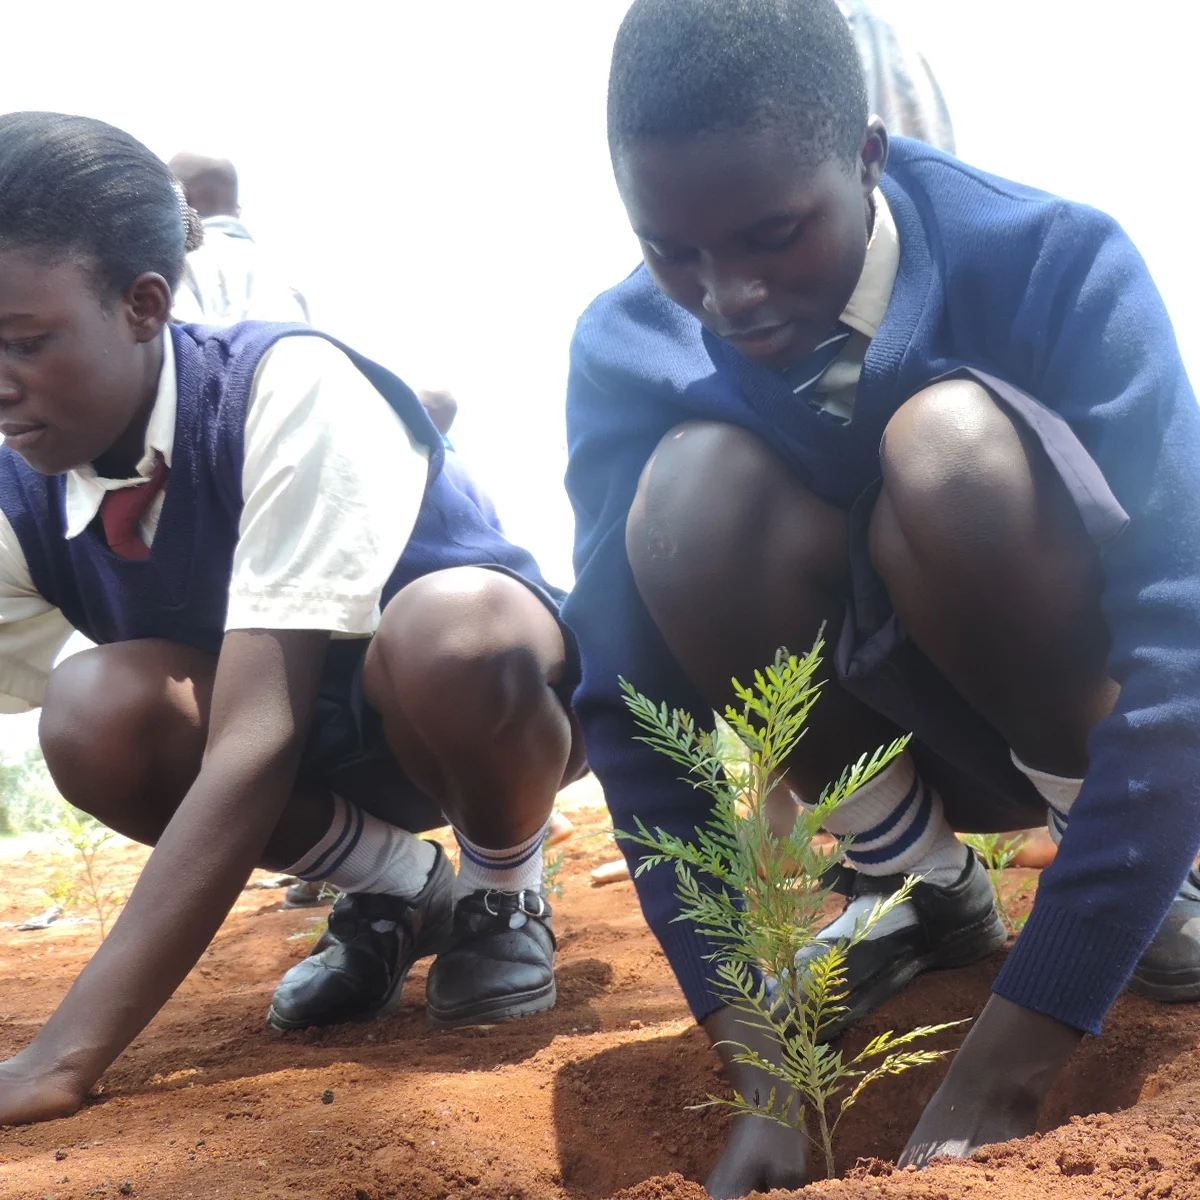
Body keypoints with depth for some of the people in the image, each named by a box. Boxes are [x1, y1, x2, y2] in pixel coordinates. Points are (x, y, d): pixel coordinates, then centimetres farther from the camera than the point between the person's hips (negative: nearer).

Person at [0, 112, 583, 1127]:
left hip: (481, 695, -5)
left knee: (447, 629, -40)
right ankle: (396, 889, 2)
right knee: (94, 711, -26)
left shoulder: (285, 390, -31)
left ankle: (503, 893, -5)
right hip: (330, 742, 5)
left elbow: (256, 739, -38)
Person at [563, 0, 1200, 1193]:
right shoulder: (626, 355, -17)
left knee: (948, 447, -33)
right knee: (691, 500, -29)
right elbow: (630, 704, -21)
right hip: (874, 727, 3)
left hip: (1083, 714, -2)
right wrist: (761, 1072, -31)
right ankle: (922, 885, -2)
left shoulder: (1060, 266, -26)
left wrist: (1002, 1073, -37)